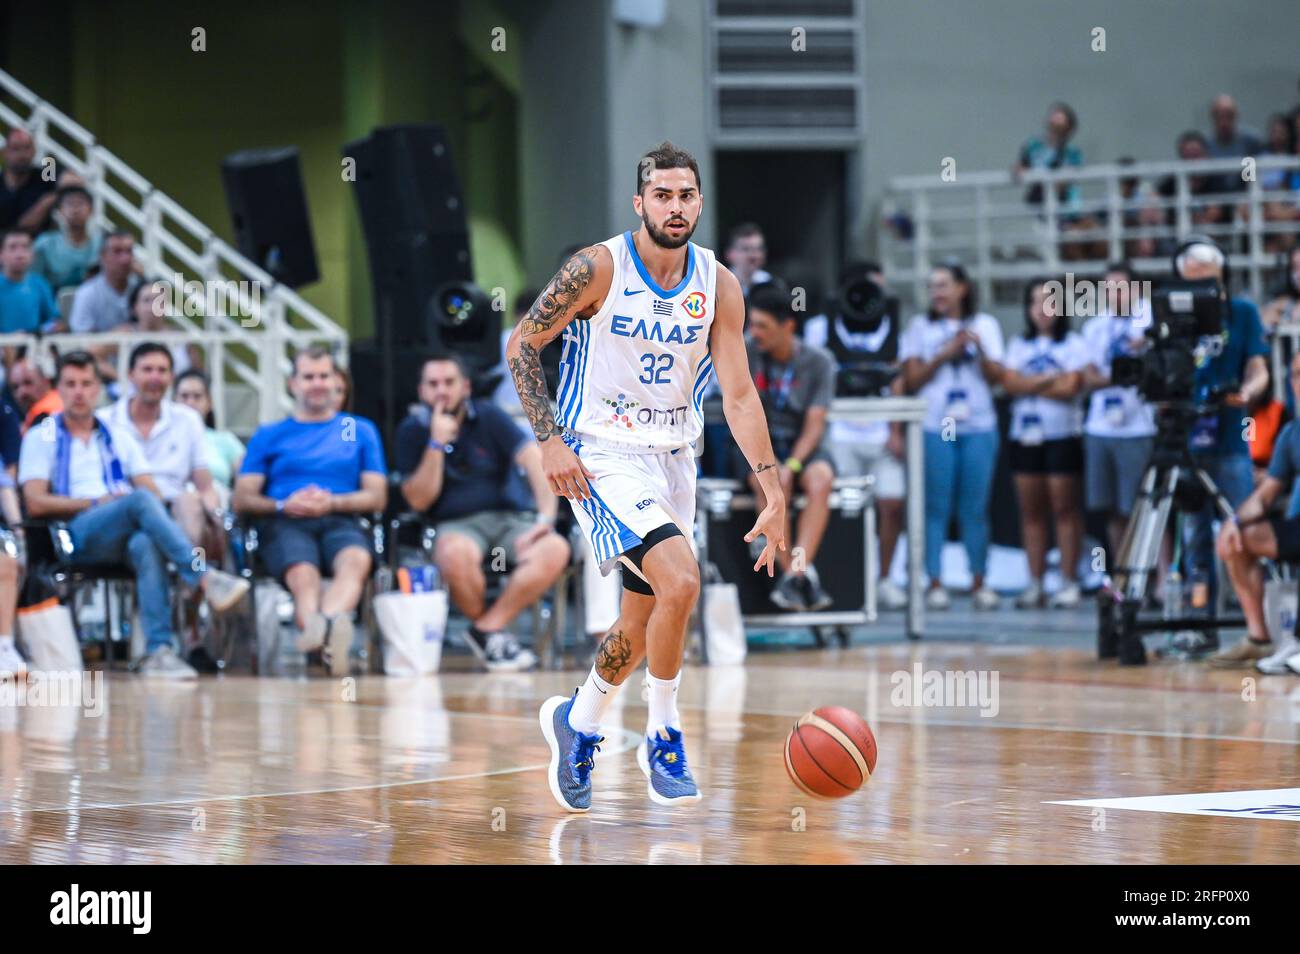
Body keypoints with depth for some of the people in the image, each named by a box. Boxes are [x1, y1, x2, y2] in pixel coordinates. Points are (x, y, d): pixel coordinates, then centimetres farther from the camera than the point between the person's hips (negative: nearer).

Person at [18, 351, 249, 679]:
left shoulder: (119, 439, 27)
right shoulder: (42, 438, 15)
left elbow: (152, 491, 15)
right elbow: (36, 504, 1)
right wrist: (96, 502, -7)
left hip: (128, 534, 3)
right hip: (79, 535, -3)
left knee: (147, 544, -37)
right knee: (140, 500, -33)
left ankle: (159, 650, -50)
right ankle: (206, 578, -43)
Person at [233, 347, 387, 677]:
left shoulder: (361, 431, 25)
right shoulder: (269, 436, 23)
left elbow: (377, 497, 15)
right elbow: (242, 499, 14)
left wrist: (332, 502, -5)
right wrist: (284, 505, -7)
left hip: (340, 521, 0)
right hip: (284, 524, 0)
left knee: (357, 560, -39)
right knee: (303, 575, -37)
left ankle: (316, 631, -68)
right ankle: (325, 634, -67)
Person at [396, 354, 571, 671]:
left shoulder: (488, 417, 3)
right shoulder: (412, 431, 3)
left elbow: (536, 461, -7)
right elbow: (419, 500, -3)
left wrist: (546, 518, -20)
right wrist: (436, 444, -13)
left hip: (506, 518, 2)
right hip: (454, 525, -2)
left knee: (555, 549, -29)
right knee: (456, 555, -40)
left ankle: (488, 627, -20)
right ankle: (494, 635, -14)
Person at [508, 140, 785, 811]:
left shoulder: (718, 286, -2)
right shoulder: (600, 268, -14)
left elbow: (739, 395, -2)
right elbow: (522, 345, -6)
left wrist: (774, 493, -10)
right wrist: (550, 440, -15)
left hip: (674, 459, 6)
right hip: (603, 455, -5)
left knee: (642, 621, 12)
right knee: (680, 581, -25)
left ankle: (577, 721, 39)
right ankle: (663, 738, -8)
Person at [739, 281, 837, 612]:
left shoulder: (818, 361, -2)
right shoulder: (744, 354, -2)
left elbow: (814, 424, -7)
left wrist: (791, 465, -22)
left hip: (802, 446, 1)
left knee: (821, 480, -34)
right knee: (772, 483, -35)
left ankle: (795, 570, -40)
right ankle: (801, 574, -31)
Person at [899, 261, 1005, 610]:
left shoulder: (985, 325, 13)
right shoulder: (921, 327, 9)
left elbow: (996, 376, 7)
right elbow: (911, 380, 3)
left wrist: (979, 349, -9)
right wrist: (944, 355, -6)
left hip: (979, 427, 1)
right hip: (934, 426, -1)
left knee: (975, 508, 1)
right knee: (936, 507, -4)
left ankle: (979, 583, 5)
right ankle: (935, 584, -3)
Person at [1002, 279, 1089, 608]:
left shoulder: (1073, 344, 3)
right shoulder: (1019, 346, 14)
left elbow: (1070, 387, -9)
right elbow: (1010, 383, 0)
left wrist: (1030, 385, -4)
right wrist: (1049, 380, -9)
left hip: (1063, 435, -4)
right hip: (1025, 434, 4)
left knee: (1064, 508, -5)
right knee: (1031, 510, 3)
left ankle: (1069, 581, -2)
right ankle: (1035, 584, 4)